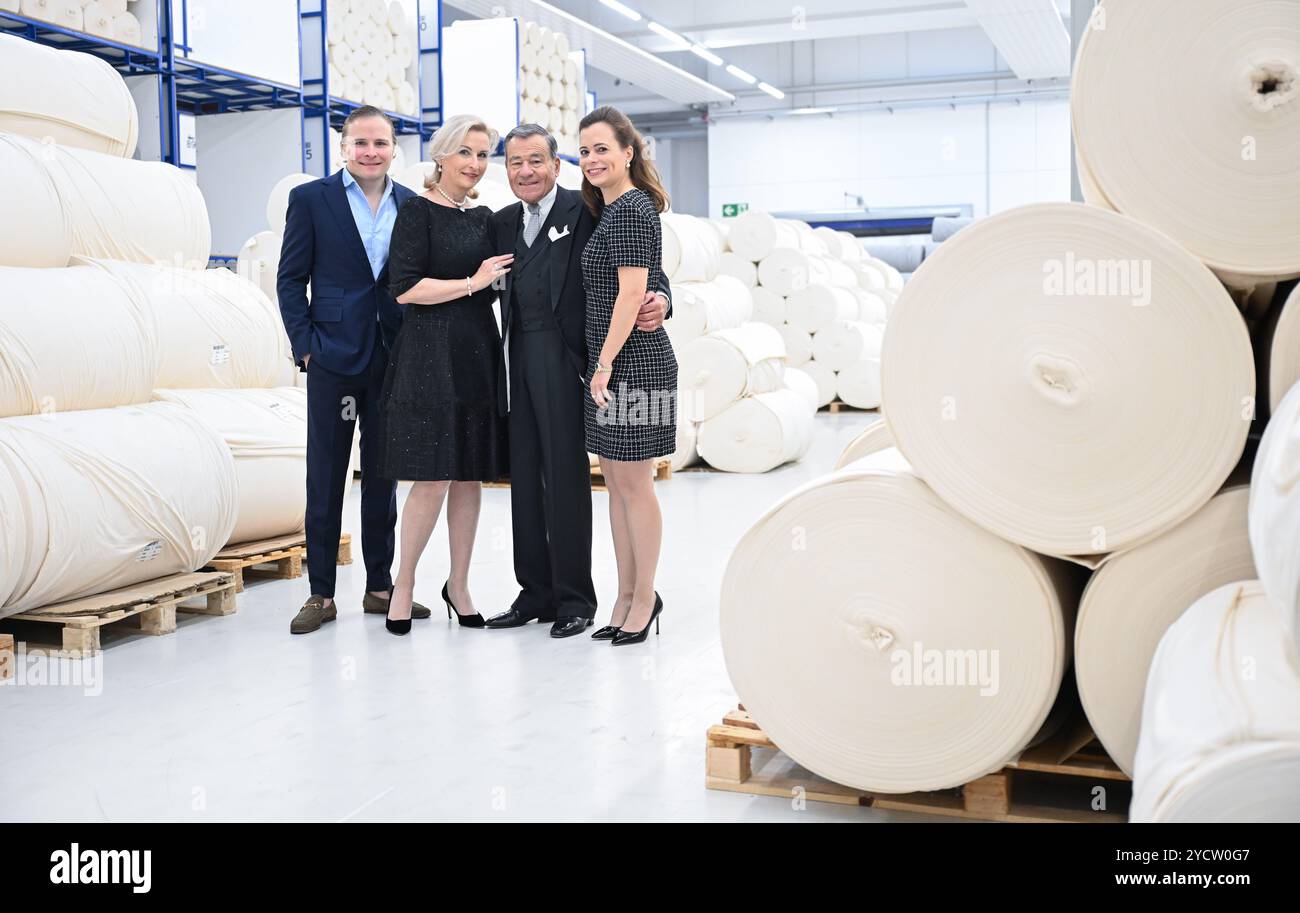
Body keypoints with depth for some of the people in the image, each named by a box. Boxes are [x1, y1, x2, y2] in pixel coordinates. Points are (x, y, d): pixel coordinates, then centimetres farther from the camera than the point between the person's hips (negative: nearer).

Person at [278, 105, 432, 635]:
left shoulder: (413, 206, 9)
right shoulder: (310, 199, 2)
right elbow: (290, 279, 1)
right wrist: (305, 345, -8)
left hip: (393, 359, 3)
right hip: (334, 357, -3)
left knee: (383, 476, 10)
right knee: (325, 479, 2)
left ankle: (379, 587, 20)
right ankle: (321, 594, 11)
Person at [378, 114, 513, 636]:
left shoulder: (485, 217, 15)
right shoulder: (418, 212, -4)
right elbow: (405, 289, -13)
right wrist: (474, 282, -12)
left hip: (478, 355, 6)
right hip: (430, 354, -6)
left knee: (471, 475, 8)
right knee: (432, 476, -7)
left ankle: (458, 585, 19)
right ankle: (404, 583, 10)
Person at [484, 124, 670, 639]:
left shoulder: (584, 210, -3)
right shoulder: (504, 223, 17)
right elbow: (497, 287, 15)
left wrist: (659, 299, -26)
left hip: (563, 358, -6)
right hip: (518, 359, 7)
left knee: (566, 475, -3)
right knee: (524, 476, 10)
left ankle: (575, 598, 7)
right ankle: (536, 592, 20)